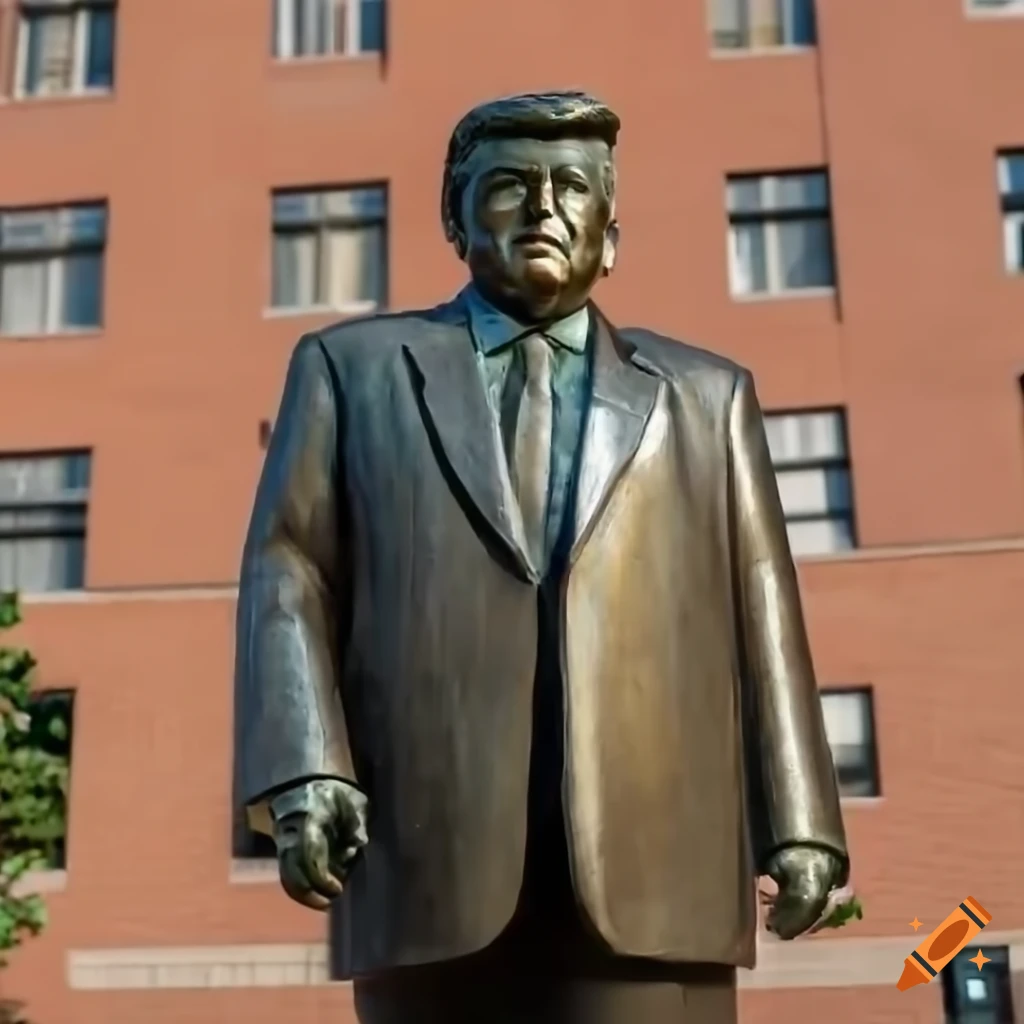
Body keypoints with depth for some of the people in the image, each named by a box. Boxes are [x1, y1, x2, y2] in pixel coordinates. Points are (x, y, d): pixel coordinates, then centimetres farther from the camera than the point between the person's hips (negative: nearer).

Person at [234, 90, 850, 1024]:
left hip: (653, 856, 1)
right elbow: (290, 572, 7)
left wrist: (797, 824, 3)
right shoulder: (351, 368, 18)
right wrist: (305, 770, -8)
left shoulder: (705, 395, 21)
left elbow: (759, 612, 13)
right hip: (438, 849, 0)